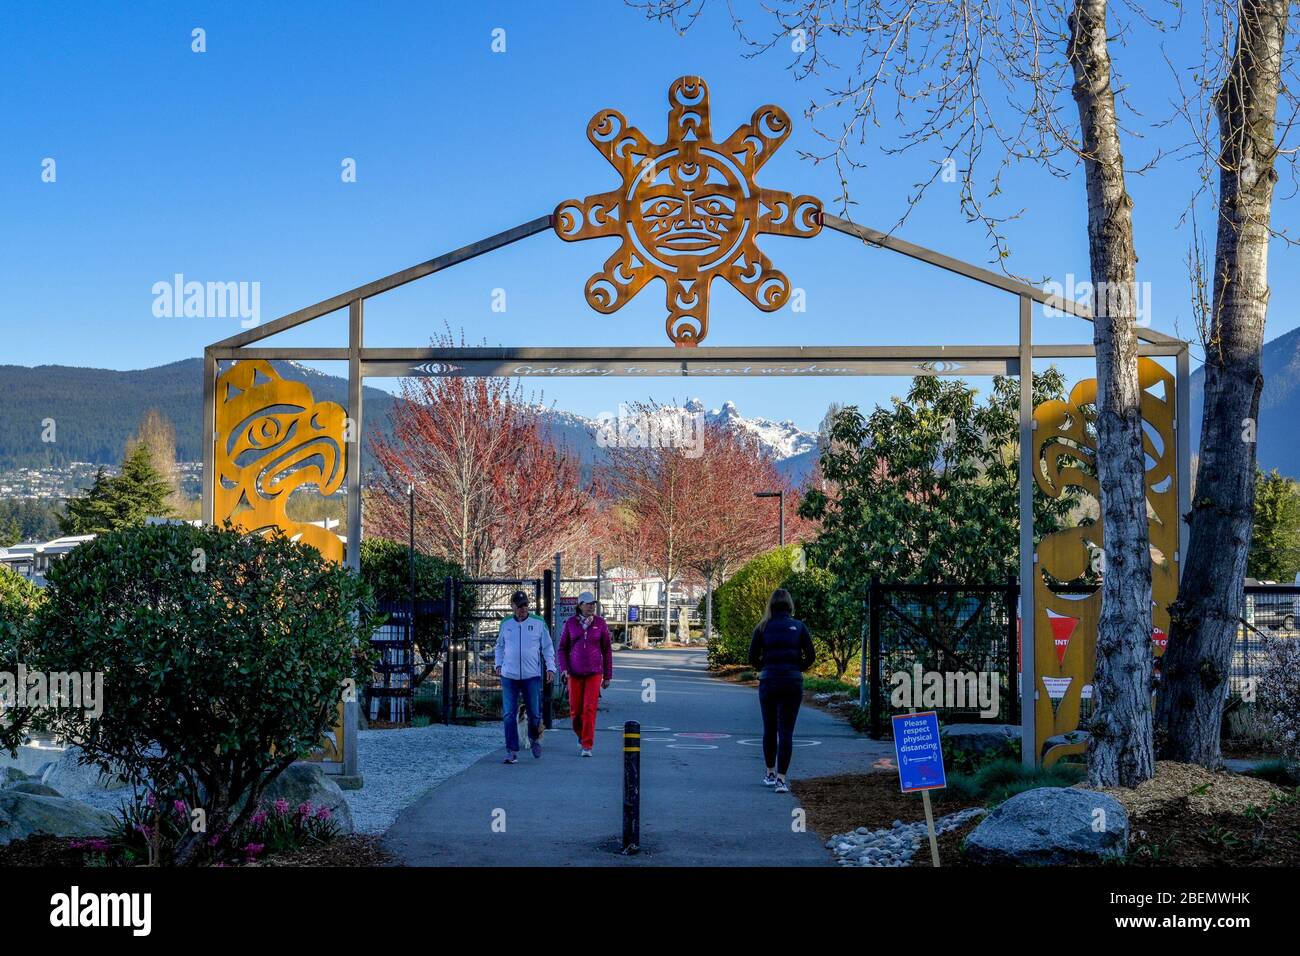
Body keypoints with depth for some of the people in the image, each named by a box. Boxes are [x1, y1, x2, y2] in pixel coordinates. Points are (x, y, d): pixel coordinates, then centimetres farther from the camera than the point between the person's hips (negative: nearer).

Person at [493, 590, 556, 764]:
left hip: (532, 676, -1)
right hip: (509, 676, 1)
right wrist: (498, 664, 9)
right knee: (509, 715, -4)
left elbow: (548, 647, 7)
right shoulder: (505, 624, 7)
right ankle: (512, 751, 1)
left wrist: (550, 667, -3)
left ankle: (534, 739, 33)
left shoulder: (538, 623, 2)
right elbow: (500, 646, 21)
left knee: (534, 713, 4)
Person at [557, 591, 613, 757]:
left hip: (594, 672, -1)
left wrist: (608, 675, 3)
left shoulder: (600, 623, -2)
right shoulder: (570, 623, -1)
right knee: (575, 710, 4)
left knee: (589, 709, -12)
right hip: (575, 673, 1)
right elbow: (563, 648, 6)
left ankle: (587, 747, -6)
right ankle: (581, 736, 33)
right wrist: (563, 669, -9)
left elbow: (607, 650, 3)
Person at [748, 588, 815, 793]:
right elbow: (811, 656, -1)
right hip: (793, 683, 0)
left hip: (768, 682, 1)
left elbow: (753, 659, -2)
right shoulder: (798, 626, 2)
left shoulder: (762, 627, 2)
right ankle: (781, 779, -7)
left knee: (769, 729, 15)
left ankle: (770, 774, 26)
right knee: (786, 731, 0)